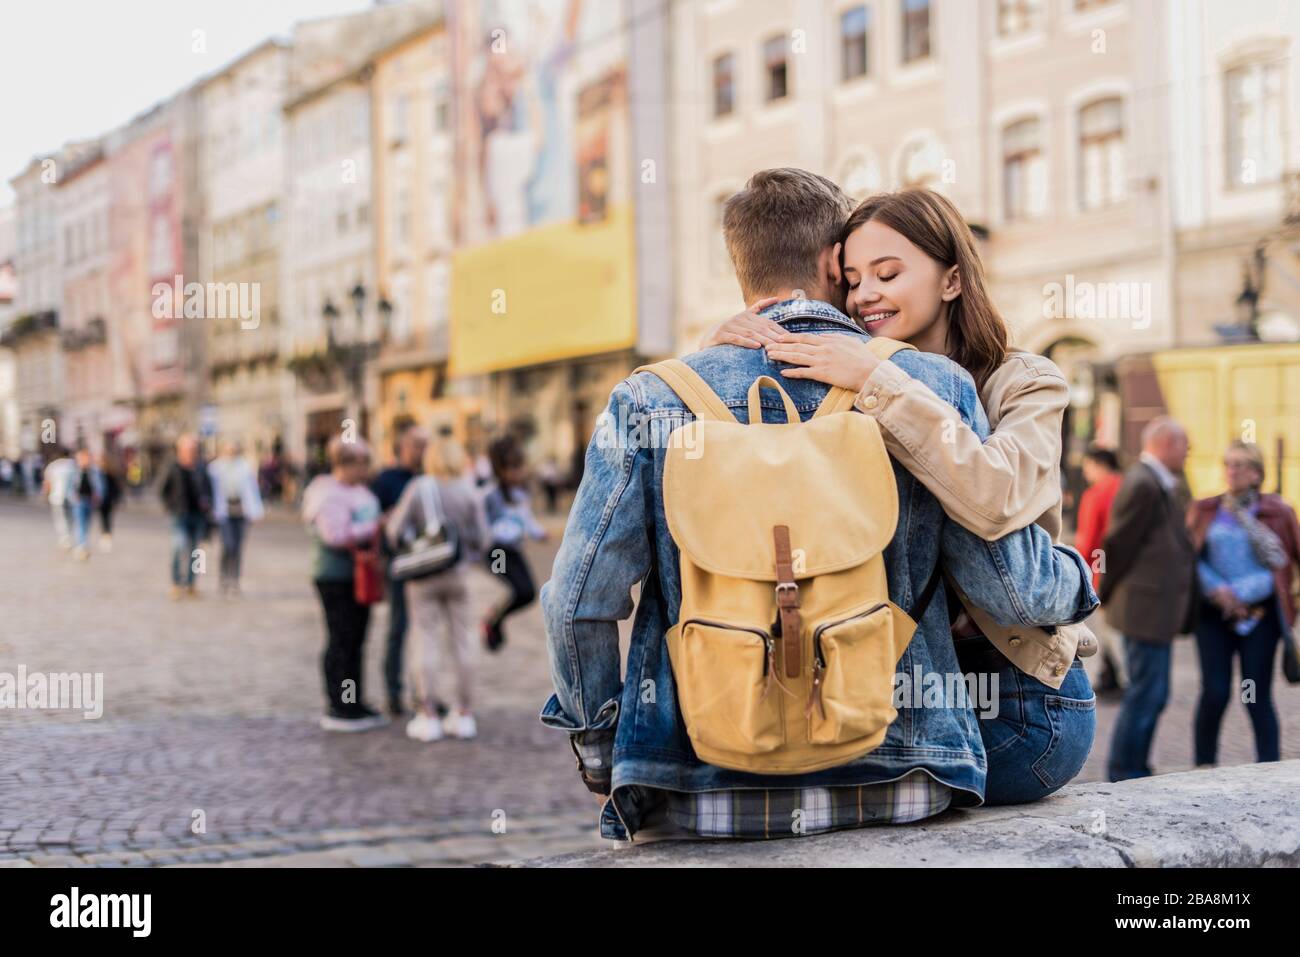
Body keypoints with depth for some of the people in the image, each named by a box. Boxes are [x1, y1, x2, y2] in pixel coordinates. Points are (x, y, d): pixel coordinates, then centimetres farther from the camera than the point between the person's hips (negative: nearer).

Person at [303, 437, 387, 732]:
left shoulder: (358, 490, 14)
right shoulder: (330, 495, -16)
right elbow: (336, 534, -26)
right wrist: (375, 528, -22)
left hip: (358, 575, 10)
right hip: (336, 577, -10)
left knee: (355, 641, 13)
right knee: (340, 641, -5)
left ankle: (354, 703, 20)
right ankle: (337, 709, 1)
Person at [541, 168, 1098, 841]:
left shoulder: (649, 401, 0)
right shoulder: (936, 387, 1)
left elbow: (578, 603, -2)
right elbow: (1014, 587, 0)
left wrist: (598, 750, 15)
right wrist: (1075, 579, 24)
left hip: (707, 795, 0)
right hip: (897, 780, 1)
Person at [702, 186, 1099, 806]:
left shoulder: (1024, 383, -4)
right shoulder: (846, 399, 9)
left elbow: (995, 499, -27)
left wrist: (876, 380, -27)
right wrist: (725, 349, -14)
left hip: (1020, 702, -5)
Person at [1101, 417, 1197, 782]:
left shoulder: (1165, 486, 17)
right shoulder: (1142, 484, -16)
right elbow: (1117, 545, -15)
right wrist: (1108, 595, -6)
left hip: (1158, 610, 10)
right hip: (1147, 606, -10)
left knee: (1150, 695, 14)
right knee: (1146, 694, -5)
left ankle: (1133, 771, 22)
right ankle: (1124, 772, 3)